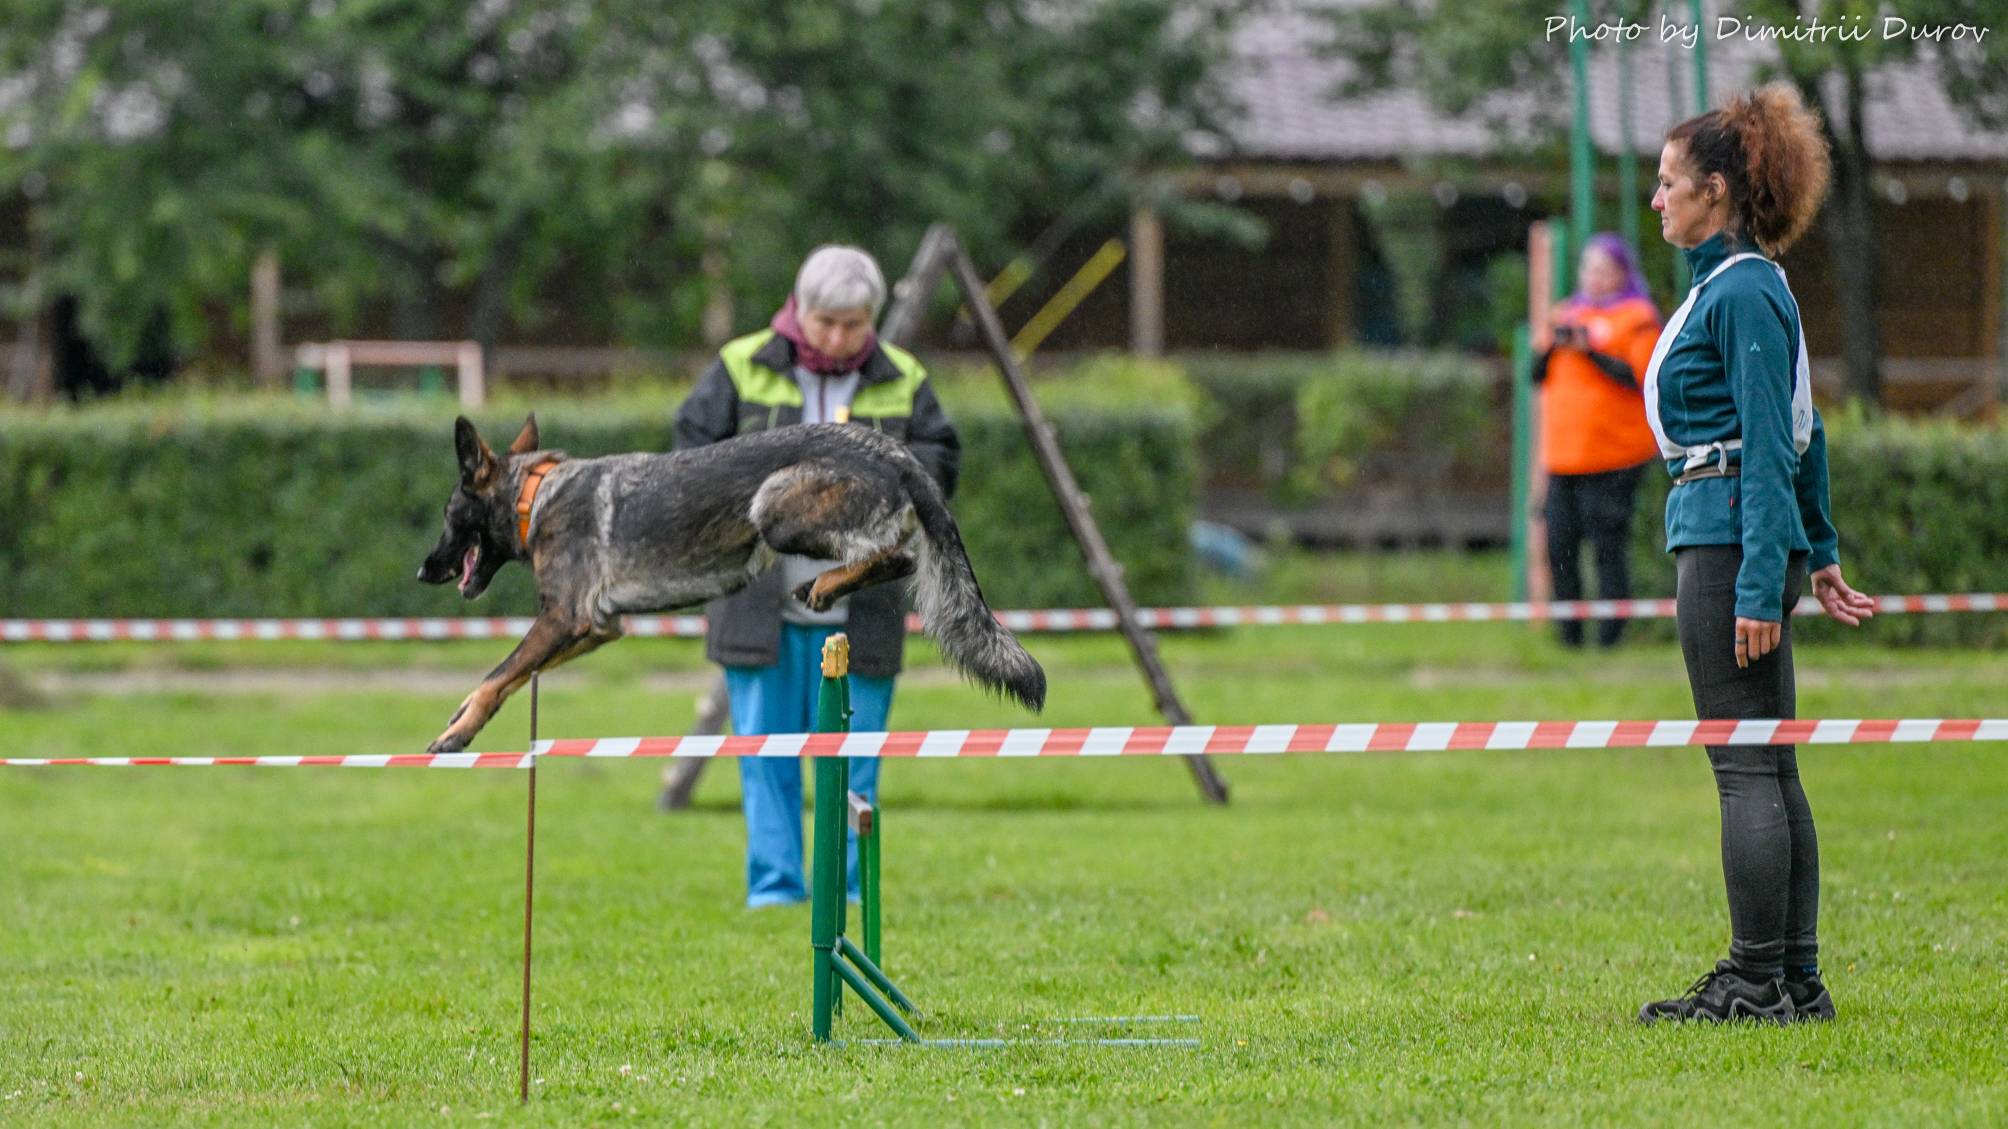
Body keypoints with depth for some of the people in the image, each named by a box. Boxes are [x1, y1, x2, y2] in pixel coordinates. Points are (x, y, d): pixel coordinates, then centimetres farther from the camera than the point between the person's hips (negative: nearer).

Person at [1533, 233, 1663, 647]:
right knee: (1560, 550, 5)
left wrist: (1591, 351, -15)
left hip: (1612, 460, -7)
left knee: (1608, 550, -9)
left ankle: (1610, 639, -7)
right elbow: (1539, 376, 17)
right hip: (1563, 457, 7)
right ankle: (1568, 637, 11)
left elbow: (1643, 378, -12)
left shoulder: (1637, 319, 0)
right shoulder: (1569, 314, 19)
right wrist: (1553, 346, -1)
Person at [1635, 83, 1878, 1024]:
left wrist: (1759, 588, -22)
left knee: (1747, 765, -7)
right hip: (1725, 535, 10)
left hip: (1732, 538, -10)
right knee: (1769, 766, 11)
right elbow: (1803, 435, 22)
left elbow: (1774, 446, -19)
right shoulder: (1729, 284, 16)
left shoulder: (1744, 292, -14)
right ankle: (1795, 980, 14)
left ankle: (1759, 984, -4)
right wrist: (1822, 555, 26)